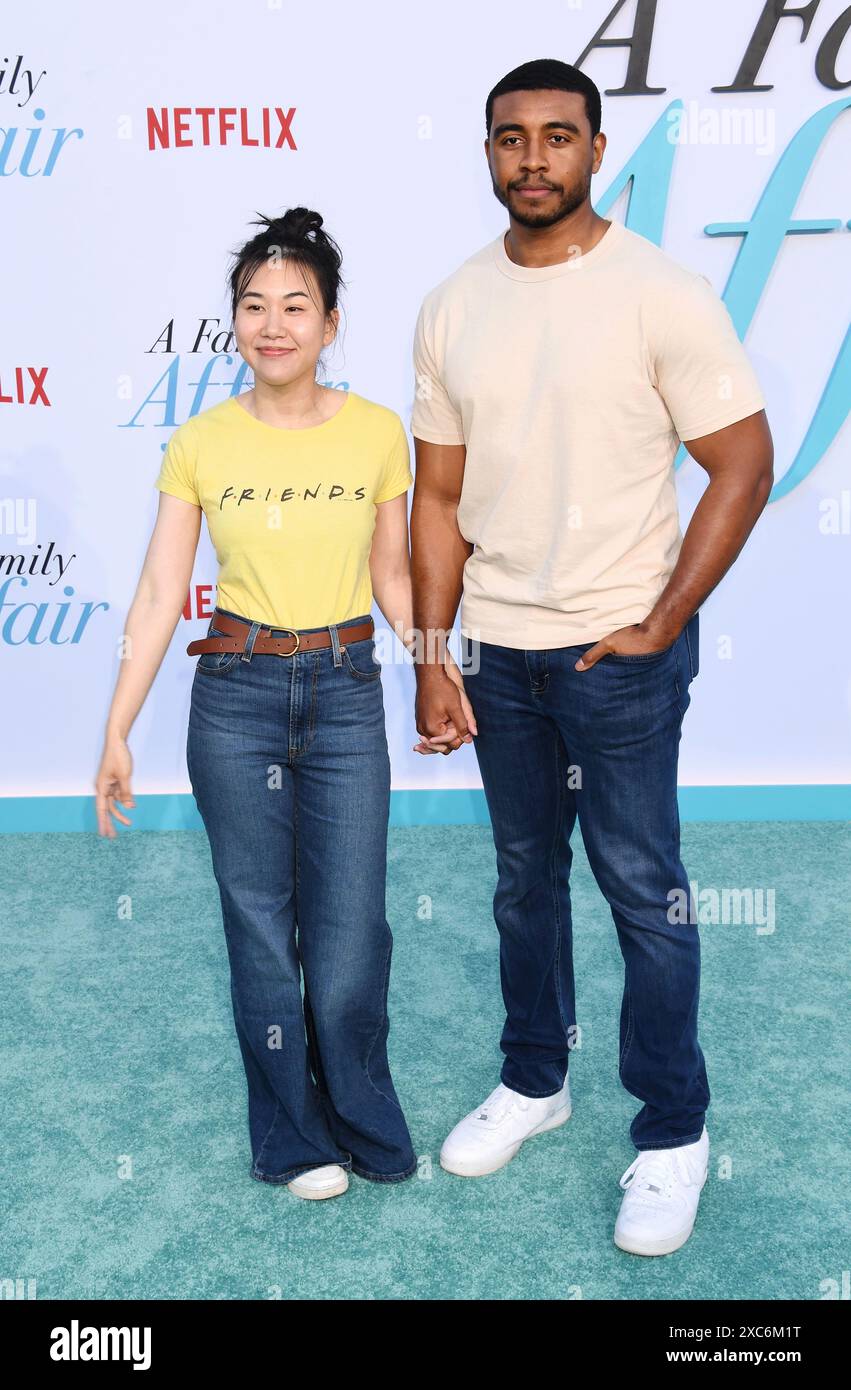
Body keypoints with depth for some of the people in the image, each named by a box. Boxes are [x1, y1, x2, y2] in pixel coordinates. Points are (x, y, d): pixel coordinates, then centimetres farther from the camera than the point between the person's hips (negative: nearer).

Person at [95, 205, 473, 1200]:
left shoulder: (377, 433, 0)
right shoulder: (198, 444, -1)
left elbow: (391, 579, 9)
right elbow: (158, 593, -2)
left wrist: (442, 678, 5)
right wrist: (116, 734, -3)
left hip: (346, 691, 0)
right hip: (235, 693, 0)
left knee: (349, 932, 2)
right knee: (260, 925, 9)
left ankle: (360, 1123, 30)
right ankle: (293, 1140, 28)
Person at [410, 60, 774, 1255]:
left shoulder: (660, 294, -9)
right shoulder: (452, 308, 5)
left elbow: (744, 468, -8)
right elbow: (439, 498, 7)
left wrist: (660, 625, -12)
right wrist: (432, 662, 4)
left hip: (619, 652, -4)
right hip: (496, 649, 5)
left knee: (640, 887, 3)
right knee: (526, 877, 17)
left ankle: (673, 1132, 21)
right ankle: (534, 1080, 36)